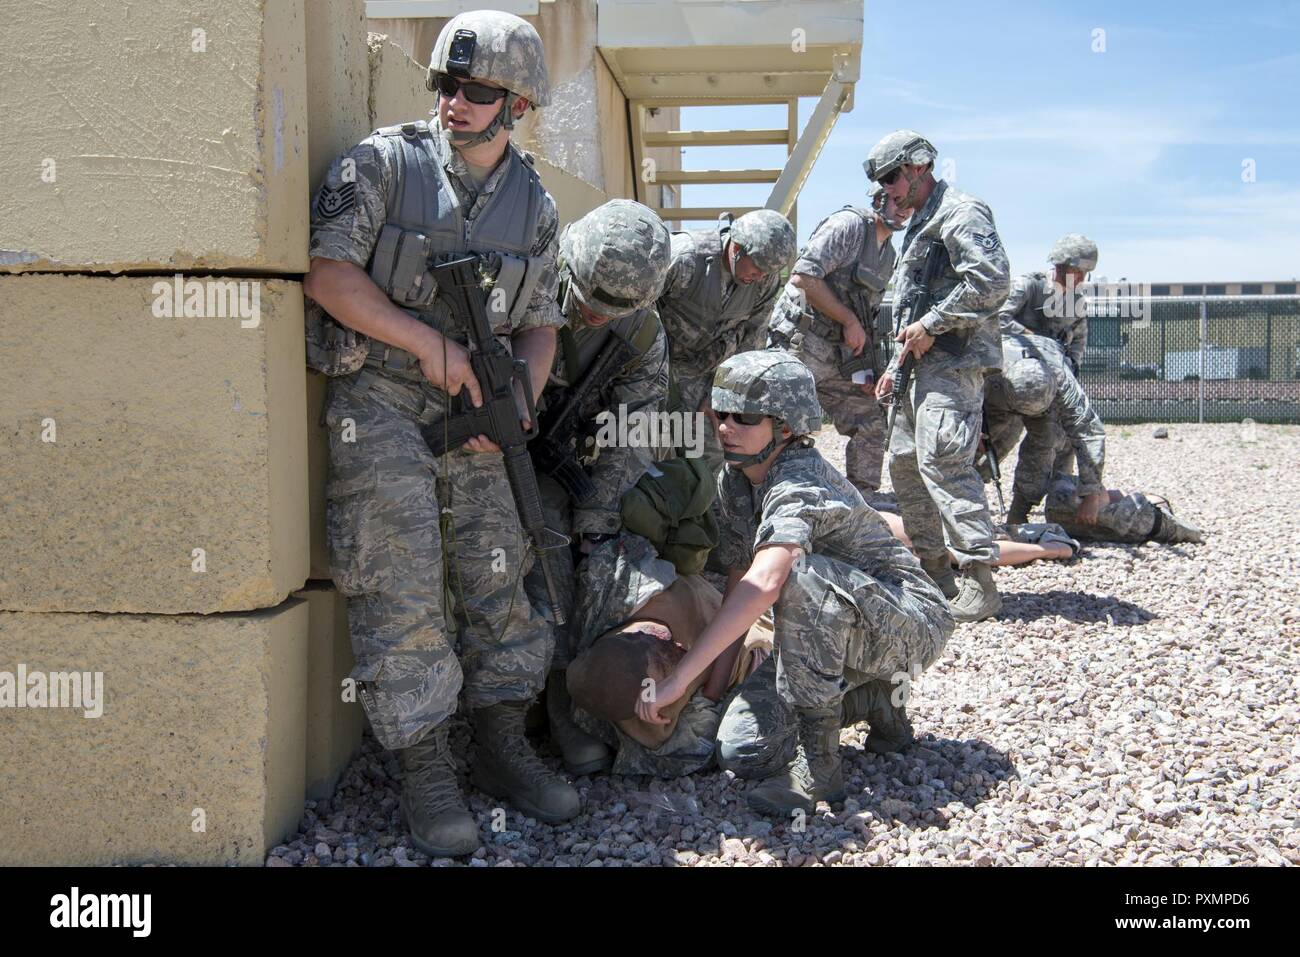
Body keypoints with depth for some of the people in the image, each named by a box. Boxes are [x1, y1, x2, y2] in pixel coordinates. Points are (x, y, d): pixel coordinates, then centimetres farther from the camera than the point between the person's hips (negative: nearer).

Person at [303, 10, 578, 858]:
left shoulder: (536, 205, 7)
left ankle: (503, 748, 22)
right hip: (382, 410, -4)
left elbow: (540, 324, 11)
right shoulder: (386, 162, -5)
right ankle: (427, 774, 7)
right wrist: (431, 344, -15)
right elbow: (326, 272, -11)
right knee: (403, 593, -4)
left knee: (500, 581, 7)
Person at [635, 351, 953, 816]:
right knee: (740, 750, -8)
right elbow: (739, 580, 3)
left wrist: (678, 679, -46)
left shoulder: (802, 485, -28)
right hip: (833, 630, 8)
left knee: (800, 572, -37)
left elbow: (764, 584, -45)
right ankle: (870, 692, 16)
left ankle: (818, 765, -25)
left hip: (913, 622, -8)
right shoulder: (735, 479, -1)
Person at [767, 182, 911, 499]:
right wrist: (850, 322, -15)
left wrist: (867, 369, 10)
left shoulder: (889, 253, 17)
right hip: (801, 341, -9)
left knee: (872, 423, 8)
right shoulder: (849, 224, -10)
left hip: (839, 352, 9)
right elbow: (803, 277, -20)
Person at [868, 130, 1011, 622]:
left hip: (953, 363, -11)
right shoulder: (920, 224, 24)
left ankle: (979, 579, -17)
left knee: (943, 462, -19)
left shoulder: (960, 213, -8)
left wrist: (930, 326, -19)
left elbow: (990, 279, -22)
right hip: (923, 364, 11)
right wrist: (897, 364, 24)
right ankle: (933, 570, 20)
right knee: (905, 462, 11)